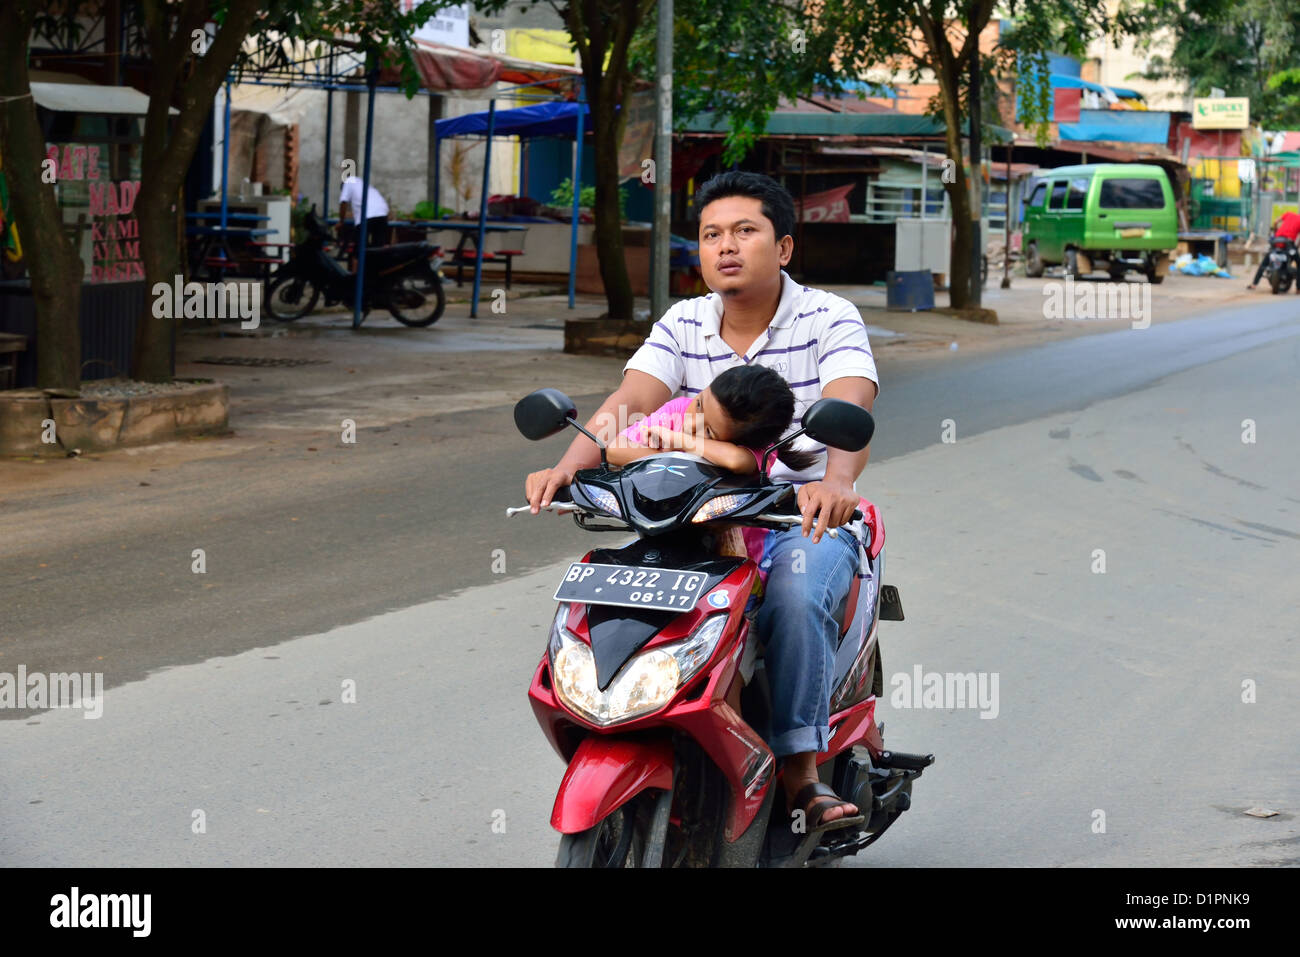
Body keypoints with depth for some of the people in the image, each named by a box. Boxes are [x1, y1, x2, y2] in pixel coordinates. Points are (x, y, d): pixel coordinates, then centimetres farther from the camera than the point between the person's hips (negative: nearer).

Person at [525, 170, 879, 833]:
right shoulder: (681, 326, 8)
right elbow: (628, 402, -8)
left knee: (795, 595, -35)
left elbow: (850, 409, -22)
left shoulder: (830, 319, -4)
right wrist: (569, 464, -29)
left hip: (805, 517, -4)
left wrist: (835, 481, -45)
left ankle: (802, 767, -24)